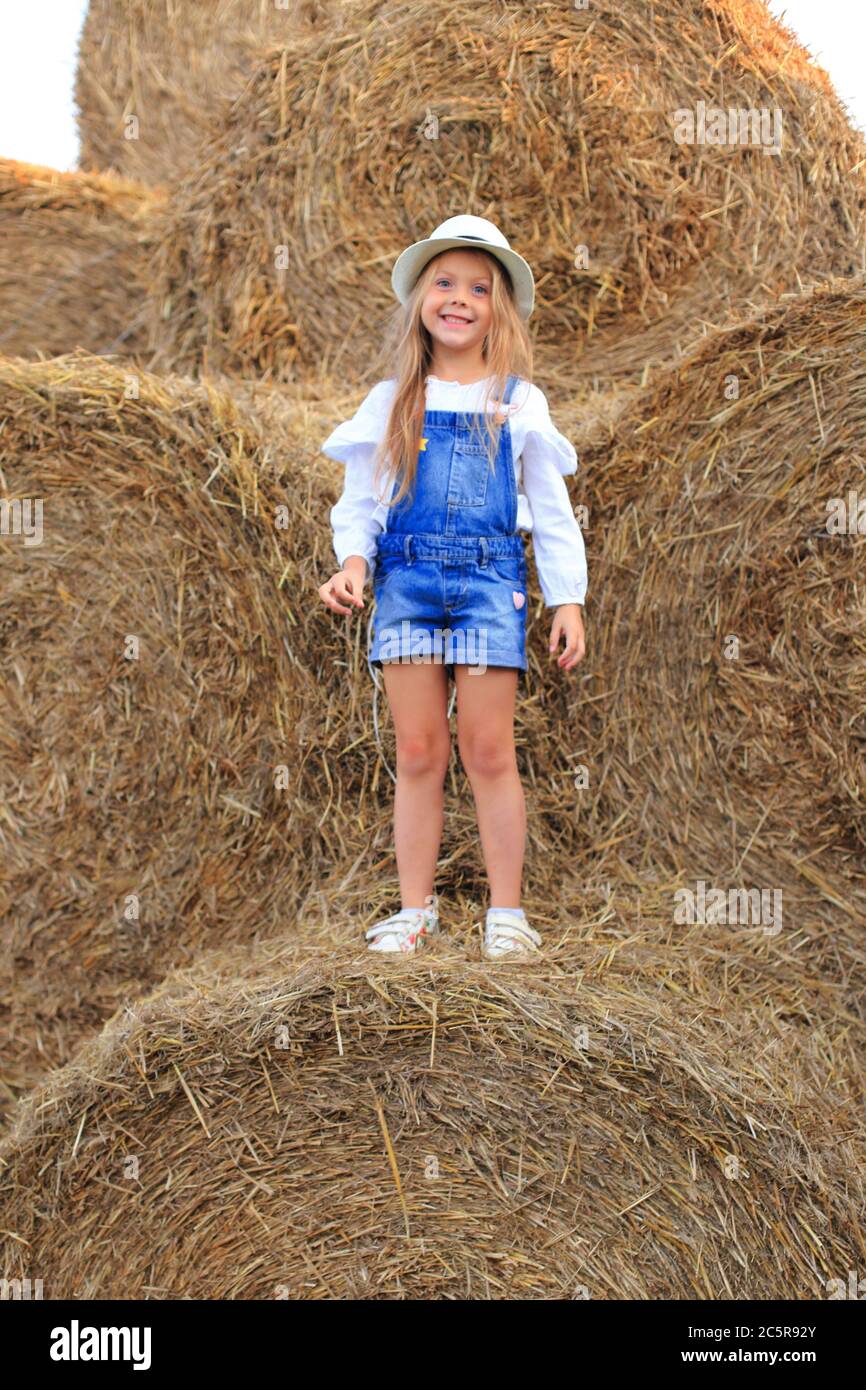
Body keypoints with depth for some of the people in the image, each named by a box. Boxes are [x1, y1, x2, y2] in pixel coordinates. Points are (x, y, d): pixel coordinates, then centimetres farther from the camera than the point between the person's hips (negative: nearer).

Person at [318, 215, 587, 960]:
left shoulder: (520, 403, 7)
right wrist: (353, 560, -9)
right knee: (418, 751, 2)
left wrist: (568, 600, 2)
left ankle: (508, 912, 6)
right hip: (407, 580, 1)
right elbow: (360, 498, 10)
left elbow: (551, 510, 8)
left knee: (489, 750, -3)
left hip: (490, 579, -1)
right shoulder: (392, 403, 9)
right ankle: (415, 909, 10)